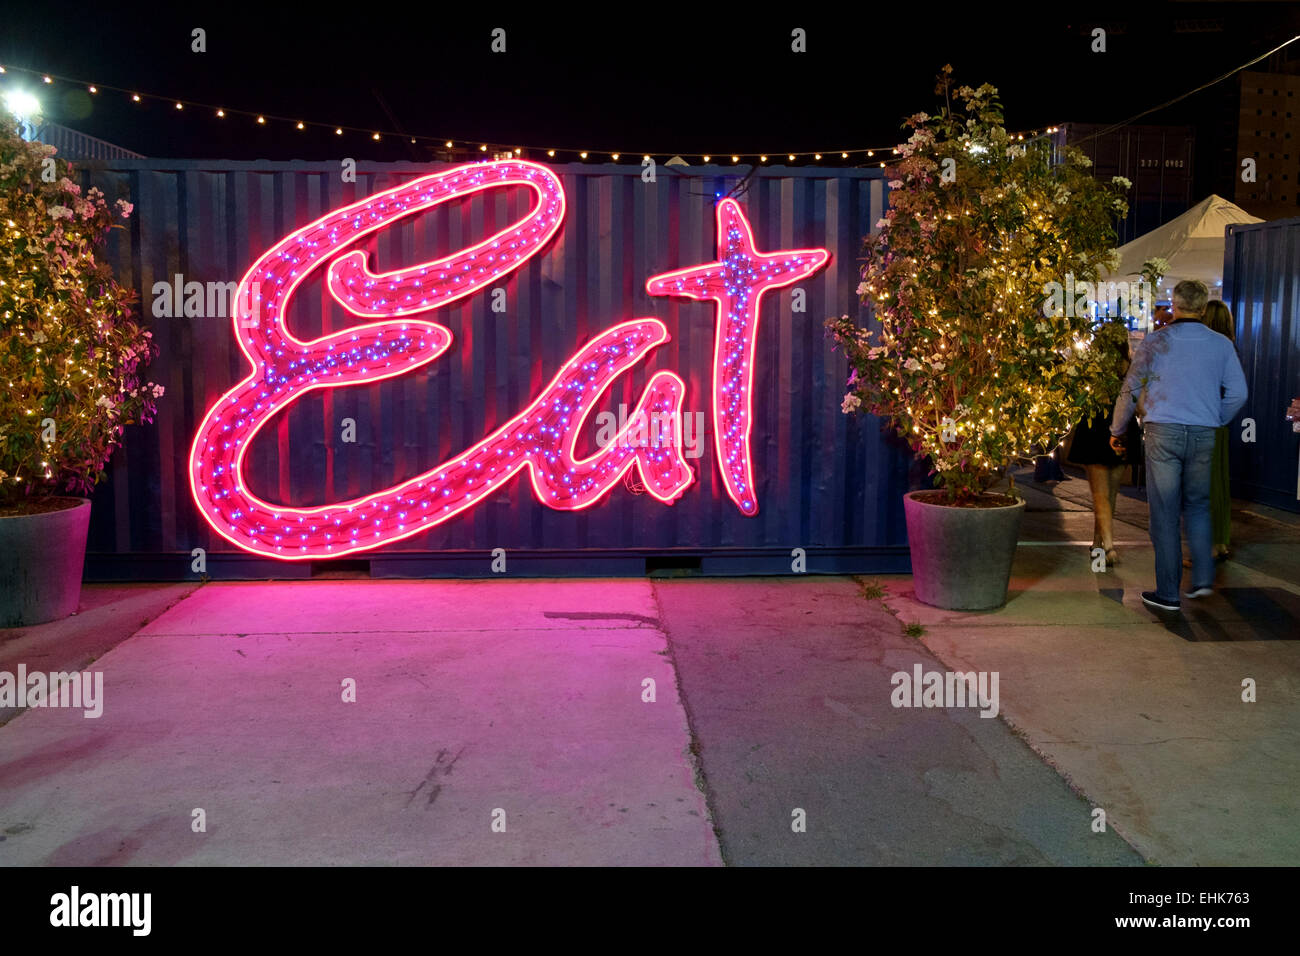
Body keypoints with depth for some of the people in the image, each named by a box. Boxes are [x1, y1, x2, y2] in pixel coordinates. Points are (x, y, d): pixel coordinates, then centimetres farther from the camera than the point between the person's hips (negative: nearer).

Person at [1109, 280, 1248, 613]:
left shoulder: (1155, 341, -1)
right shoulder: (1221, 344, 5)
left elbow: (1130, 389, 1)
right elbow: (1238, 393, 4)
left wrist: (1117, 431, 12)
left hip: (1162, 432, -2)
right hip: (1203, 435, 2)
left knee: (1164, 514, 2)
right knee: (1197, 505, 19)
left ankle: (1168, 593, 6)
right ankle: (1203, 576, 9)